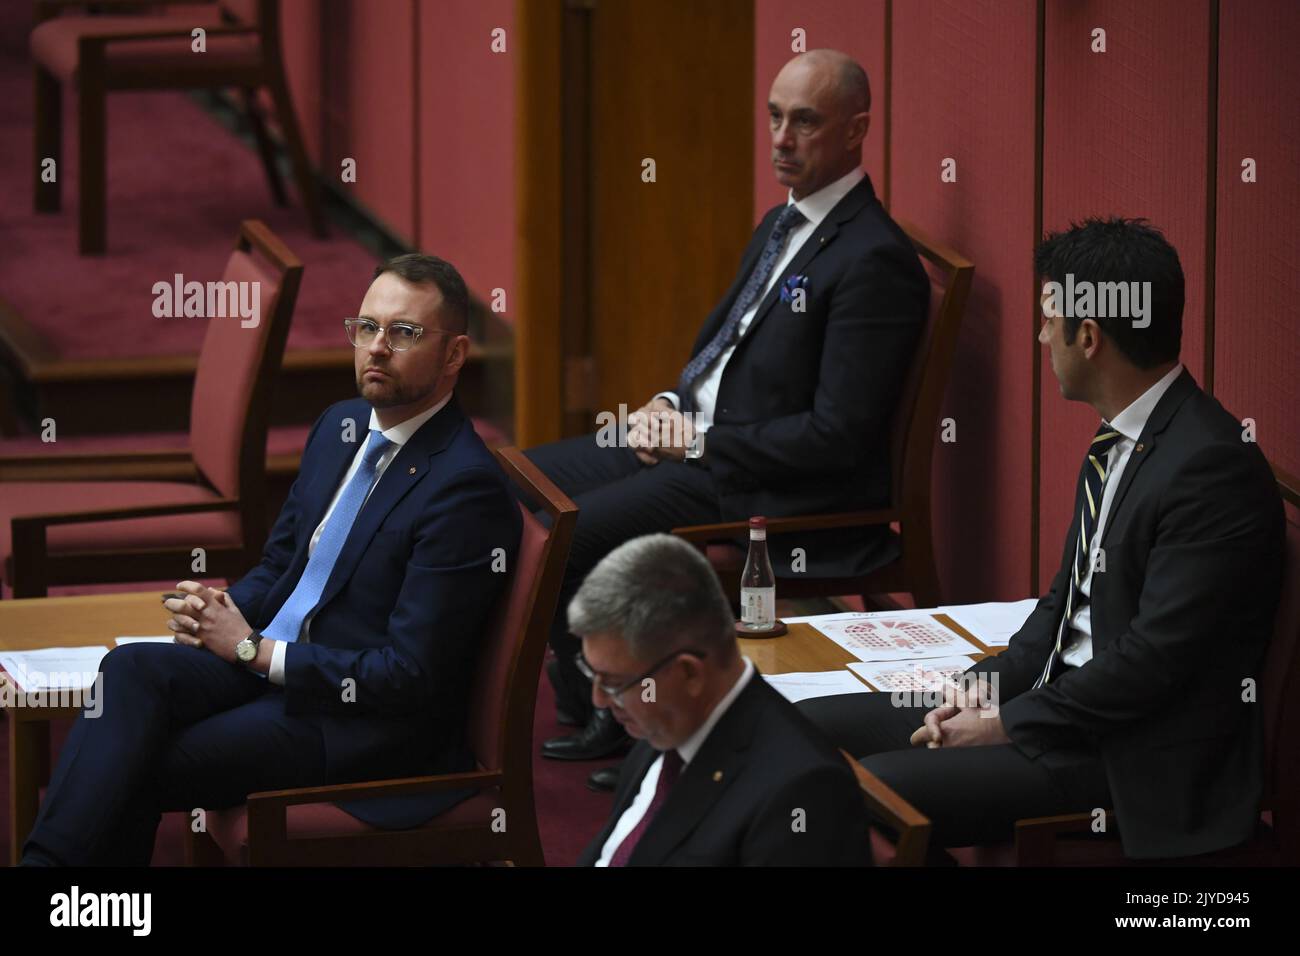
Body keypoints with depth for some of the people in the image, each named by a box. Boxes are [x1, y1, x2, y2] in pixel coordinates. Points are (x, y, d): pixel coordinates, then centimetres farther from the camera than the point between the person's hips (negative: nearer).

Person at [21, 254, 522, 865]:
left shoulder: (469, 487, -17)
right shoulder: (340, 426, 10)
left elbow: (410, 675, -19)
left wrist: (254, 650, -14)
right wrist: (222, 610, -2)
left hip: (362, 718, -7)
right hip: (264, 655, 8)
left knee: (137, 769, -23)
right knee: (131, 670, -21)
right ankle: (48, 860, -30)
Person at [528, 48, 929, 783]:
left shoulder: (876, 262, -18)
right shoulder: (782, 226, 13)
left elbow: (837, 436, -22)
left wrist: (702, 442, -17)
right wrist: (672, 405, 3)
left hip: (777, 489, -10)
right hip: (695, 437, 10)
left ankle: (614, 718, 1)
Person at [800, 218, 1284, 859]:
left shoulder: (1213, 467, -20)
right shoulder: (1118, 442, 12)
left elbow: (1153, 661, -22)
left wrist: (1006, 724, -15)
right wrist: (990, 685, 2)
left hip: (1141, 758, -10)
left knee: (872, 790, -25)